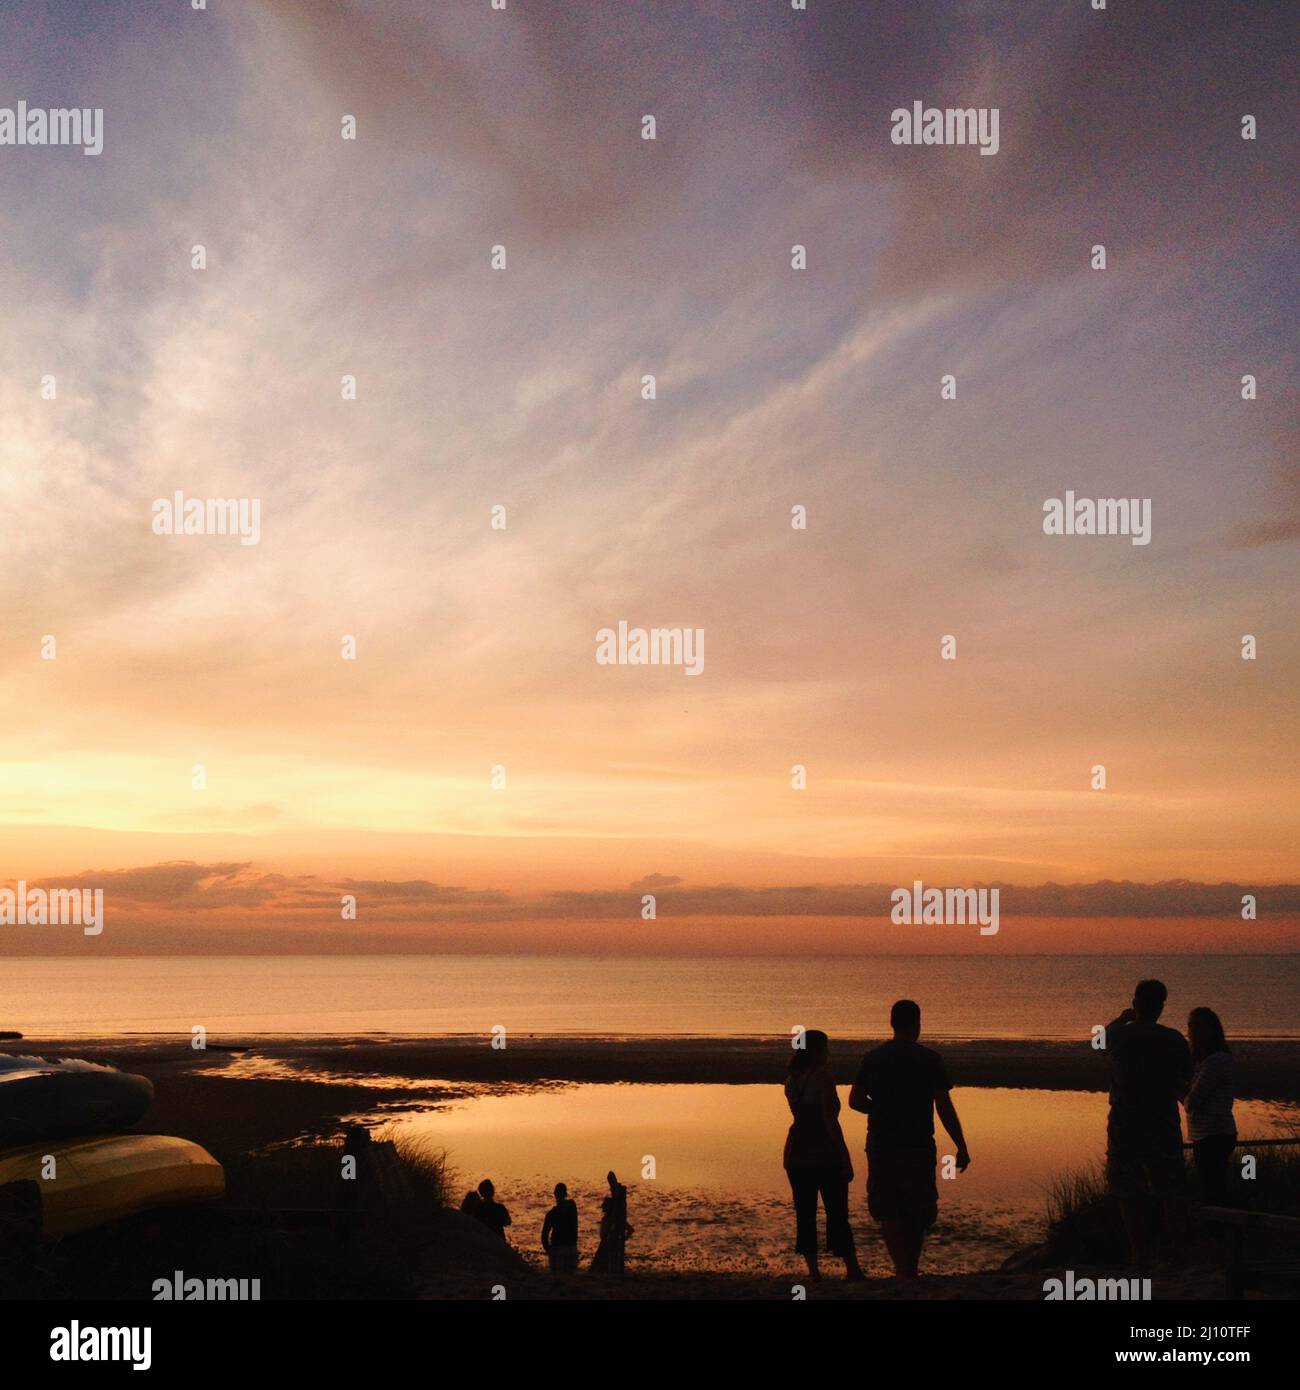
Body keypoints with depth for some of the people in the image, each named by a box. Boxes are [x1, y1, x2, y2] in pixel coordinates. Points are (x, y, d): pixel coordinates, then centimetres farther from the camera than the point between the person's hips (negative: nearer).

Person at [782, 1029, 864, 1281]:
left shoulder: (791, 1081, 7)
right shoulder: (823, 1078, -14)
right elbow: (830, 1121, -18)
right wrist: (845, 1159, -14)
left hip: (796, 1155, 6)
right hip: (825, 1155, -6)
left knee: (805, 1215, 8)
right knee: (837, 1215, 1)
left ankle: (813, 1270, 7)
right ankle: (852, 1270, 4)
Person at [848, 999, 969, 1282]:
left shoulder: (873, 1058, 1)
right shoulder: (930, 1060, -5)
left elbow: (855, 1100, -1)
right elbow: (945, 1108, -9)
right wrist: (962, 1147, -4)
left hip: (881, 1146, 1)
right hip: (919, 1147, -1)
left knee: (888, 1212, 5)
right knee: (918, 1212, 15)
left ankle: (903, 1271, -11)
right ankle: (911, 1271, 26)